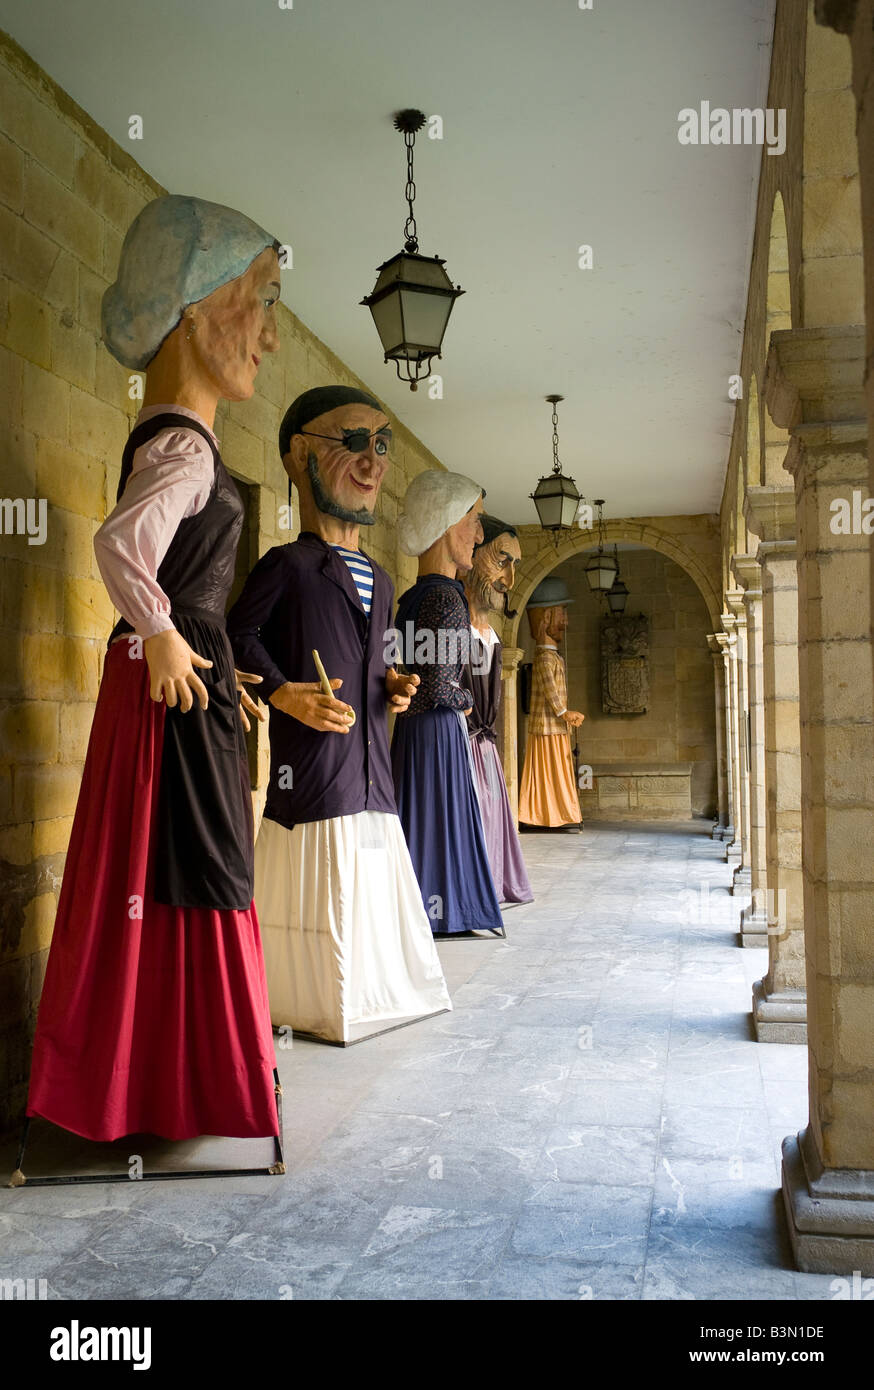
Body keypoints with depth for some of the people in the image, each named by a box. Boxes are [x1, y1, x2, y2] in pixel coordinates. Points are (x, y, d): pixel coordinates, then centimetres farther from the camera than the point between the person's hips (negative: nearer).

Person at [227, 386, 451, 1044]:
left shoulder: (379, 580, 17)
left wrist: (392, 683, 6)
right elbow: (241, 634, -6)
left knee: (372, 884, 14)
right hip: (311, 761, -7)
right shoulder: (287, 563, -6)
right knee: (317, 894, -2)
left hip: (371, 761, 7)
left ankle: (376, 988, 29)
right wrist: (284, 693, -17)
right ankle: (304, 1002, 13)